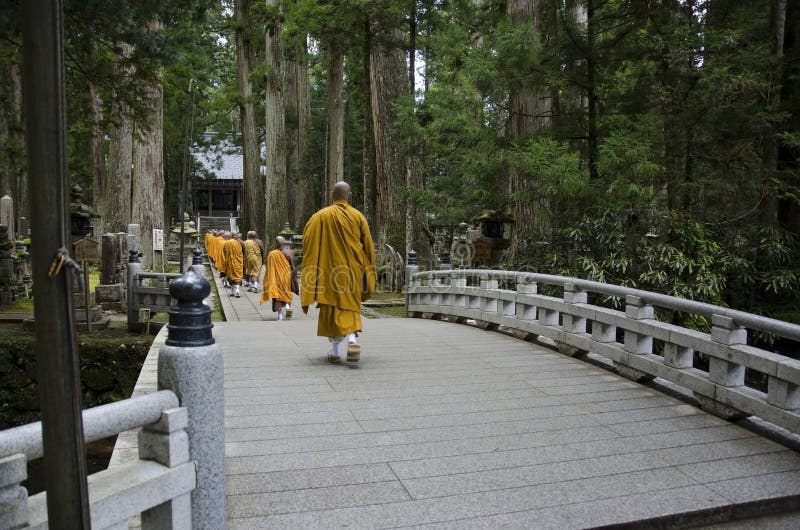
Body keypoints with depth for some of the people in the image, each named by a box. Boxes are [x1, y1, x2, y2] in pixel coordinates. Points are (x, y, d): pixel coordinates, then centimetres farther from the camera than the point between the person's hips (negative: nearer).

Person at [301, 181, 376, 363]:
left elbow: (309, 245, -2)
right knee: (350, 307, 8)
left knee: (332, 308, 8)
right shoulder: (358, 216, 2)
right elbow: (368, 246, 4)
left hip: (330, 270, -1)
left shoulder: (320, 217, -1)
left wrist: (310, 270, 8)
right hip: (353, 271, 1)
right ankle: (352, 339, -17)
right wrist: (368, 271, 13)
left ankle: (335, 350, 7)